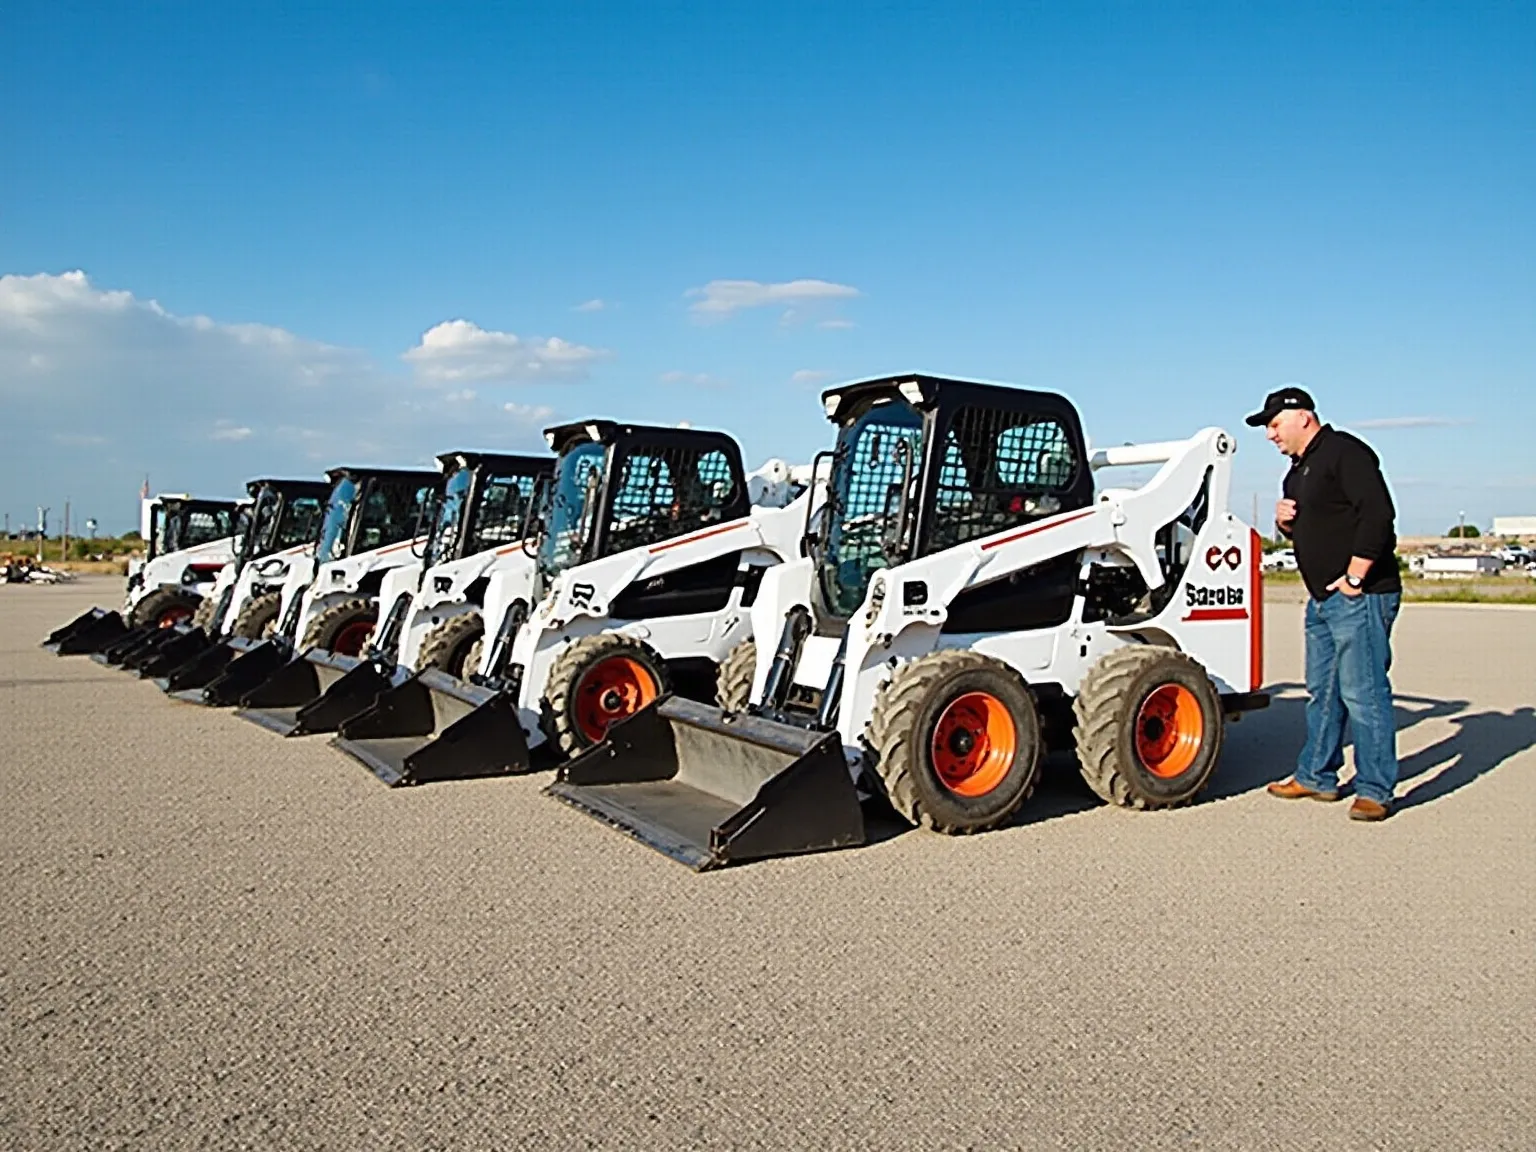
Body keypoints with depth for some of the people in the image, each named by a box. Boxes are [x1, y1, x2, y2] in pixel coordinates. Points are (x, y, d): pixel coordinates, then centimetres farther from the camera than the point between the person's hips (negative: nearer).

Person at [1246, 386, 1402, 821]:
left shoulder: (1344, 452, -12)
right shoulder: (1299, 470, 18)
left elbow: (1378, 514, -22)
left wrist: (1354, 578, -20)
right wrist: (1284, 521, 4)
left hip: (1359, 596, -10)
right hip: (1322, 599, 10)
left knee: (1363, 693, -6)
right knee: (1322, 692, 15)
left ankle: (1375, 791, 2)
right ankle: (1316, 777, 24)